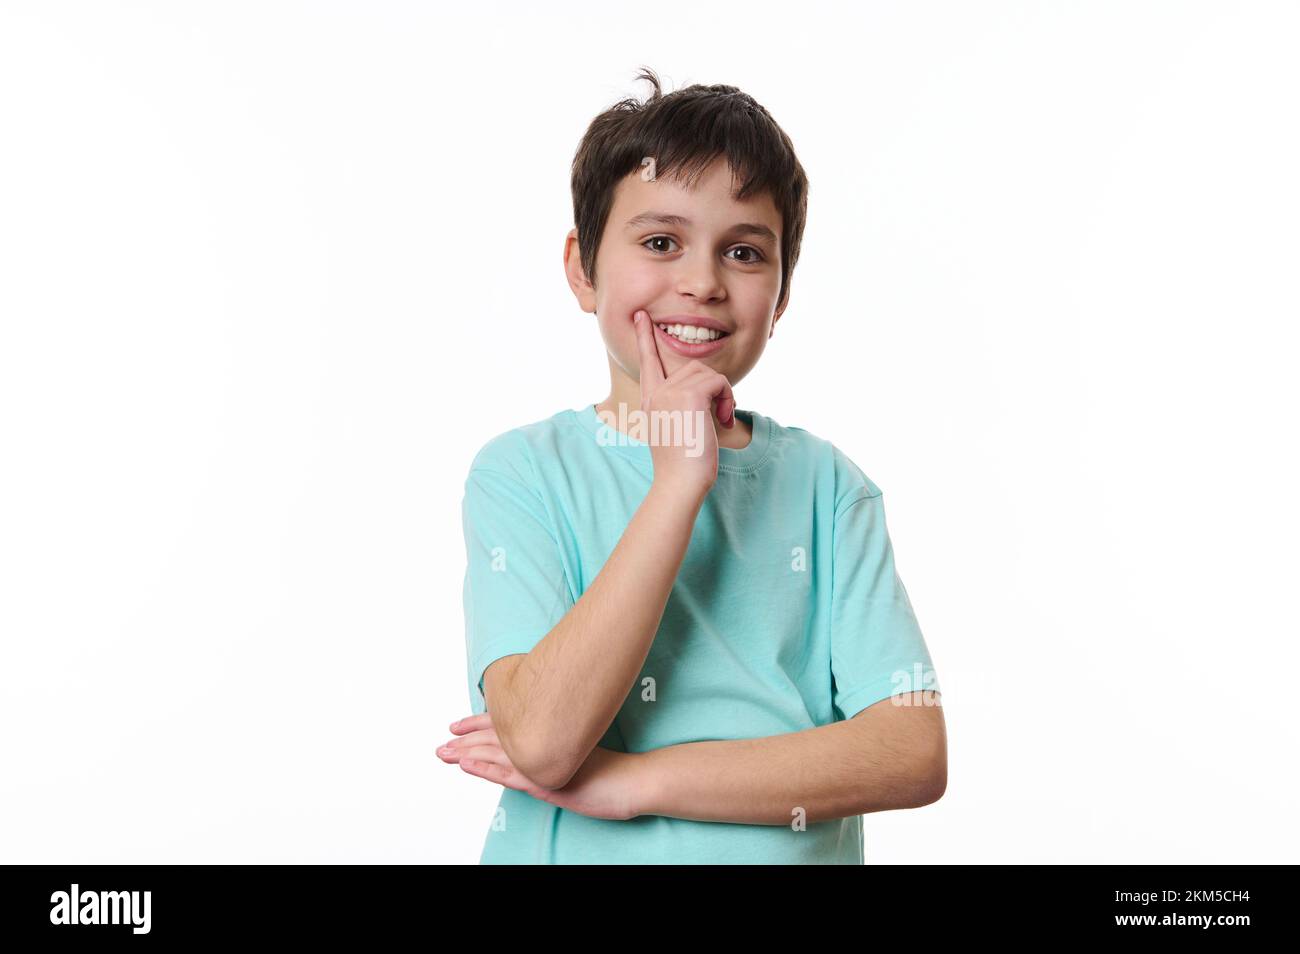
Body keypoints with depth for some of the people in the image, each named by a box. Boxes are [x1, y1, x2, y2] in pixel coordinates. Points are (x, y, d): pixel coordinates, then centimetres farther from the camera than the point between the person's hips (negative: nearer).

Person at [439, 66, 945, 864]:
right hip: (571, 852, 0)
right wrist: (679, 483, -17)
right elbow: (544, 741, -16)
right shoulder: (524, 471, -3)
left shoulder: (823, 484, 1)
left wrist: (633, 779, -14)